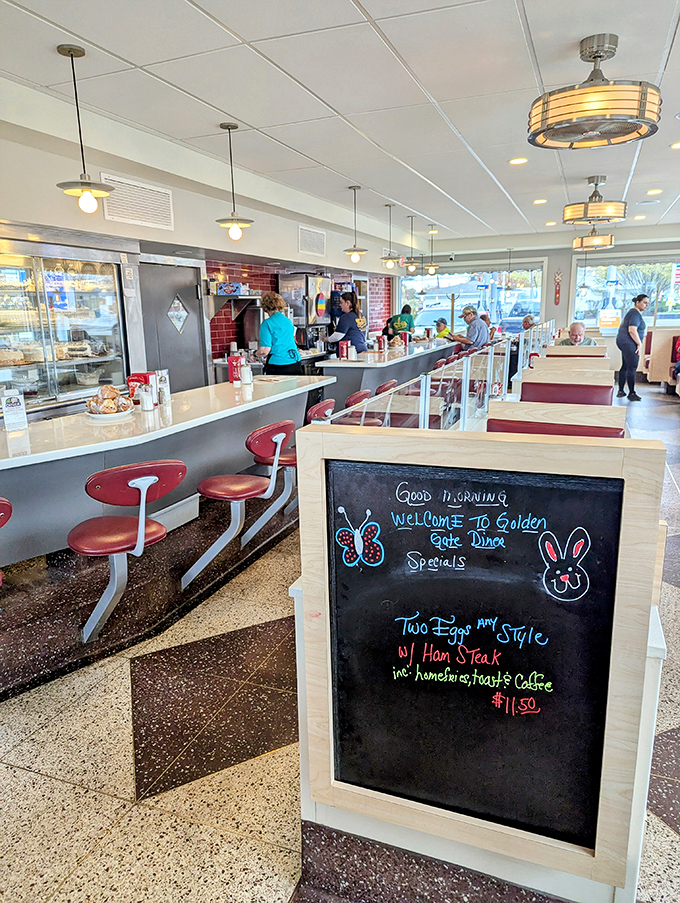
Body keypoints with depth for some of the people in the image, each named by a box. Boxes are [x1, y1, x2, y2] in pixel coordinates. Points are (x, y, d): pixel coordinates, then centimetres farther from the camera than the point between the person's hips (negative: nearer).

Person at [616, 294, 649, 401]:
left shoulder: (633, 312, 19)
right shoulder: (635, 314, -14)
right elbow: (632, 330, -25)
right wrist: (639, 344, -17)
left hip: (625, 343, 11)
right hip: (629, 344, -11)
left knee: (625, 367, 14)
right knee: (632, 368, -7)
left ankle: (621, 391, 18)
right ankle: (632, 393, -3)